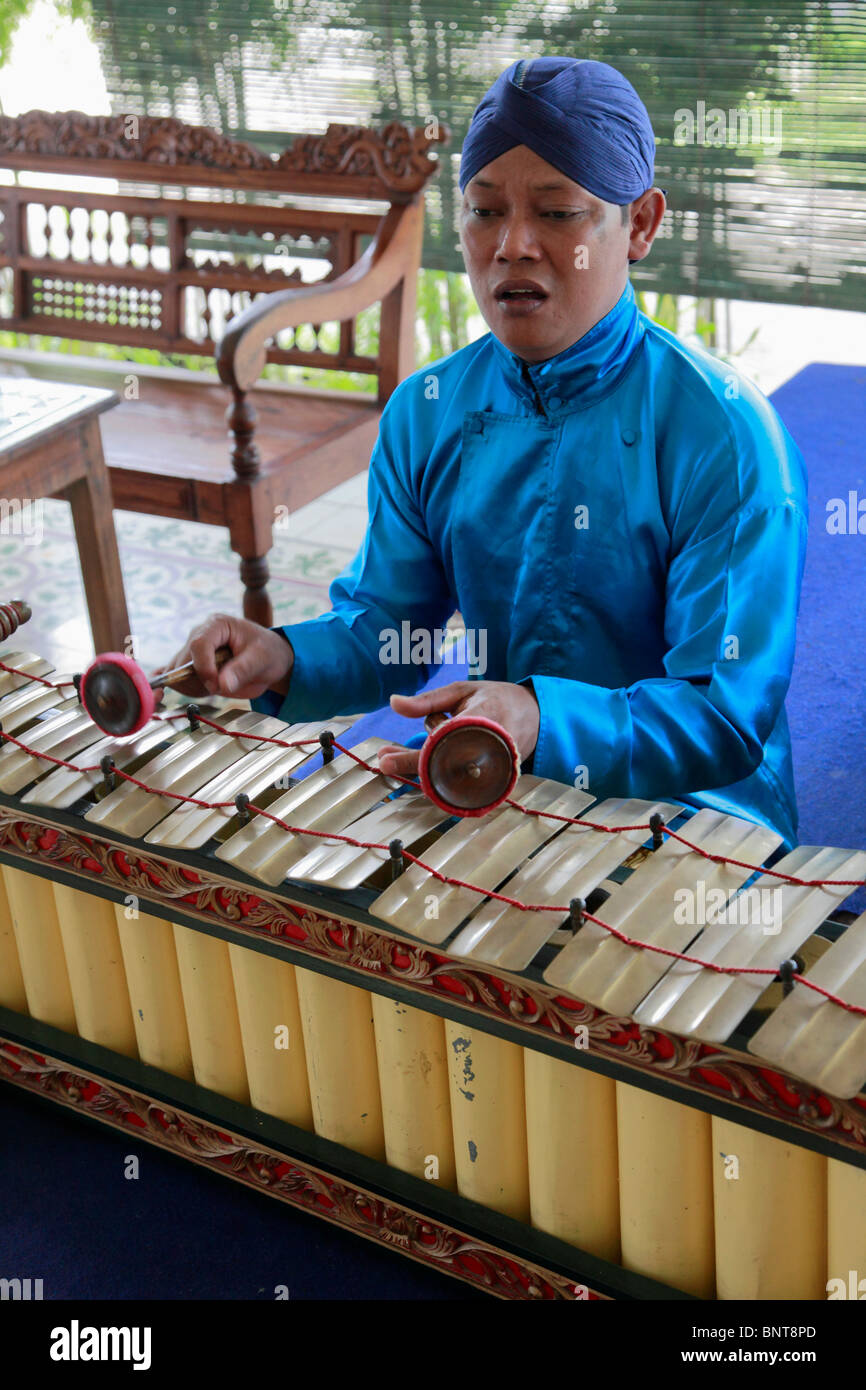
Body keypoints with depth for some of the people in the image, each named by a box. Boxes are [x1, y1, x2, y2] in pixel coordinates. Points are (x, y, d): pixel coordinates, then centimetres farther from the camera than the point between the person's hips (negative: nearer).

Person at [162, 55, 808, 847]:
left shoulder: (725, 434, -15)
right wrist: (286, 660, -13)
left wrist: (546, 724, -36)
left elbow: (731, 718, -18)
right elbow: (387, 627, 10)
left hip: (681, 812, -4)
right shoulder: (424, 414, 3)